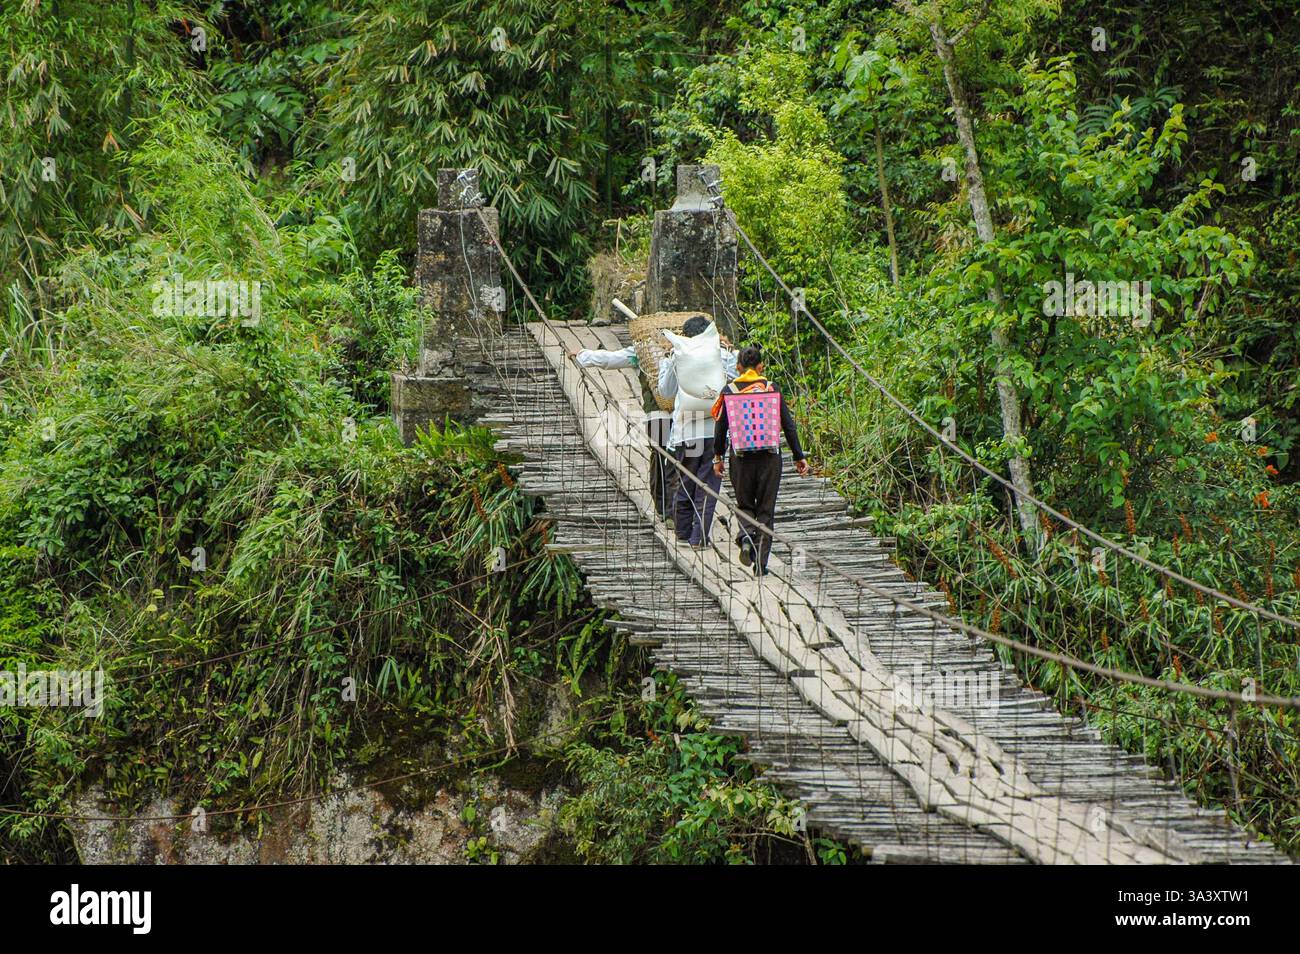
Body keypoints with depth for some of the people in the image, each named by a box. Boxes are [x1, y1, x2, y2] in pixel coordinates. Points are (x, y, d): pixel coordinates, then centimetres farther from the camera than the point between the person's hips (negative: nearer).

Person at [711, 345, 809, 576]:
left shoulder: (729, 391, -1)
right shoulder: (772, 389, 0)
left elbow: (720, 427, 2)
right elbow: (788, 425, 1)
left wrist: (718, 457, 12)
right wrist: (799, 457, 7)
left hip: (741, 457, 0)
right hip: (770, 456, 0)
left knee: (744, 504, 16)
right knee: (766, 509, 7)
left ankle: (746, 535, -15)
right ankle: (761, 563, 3)